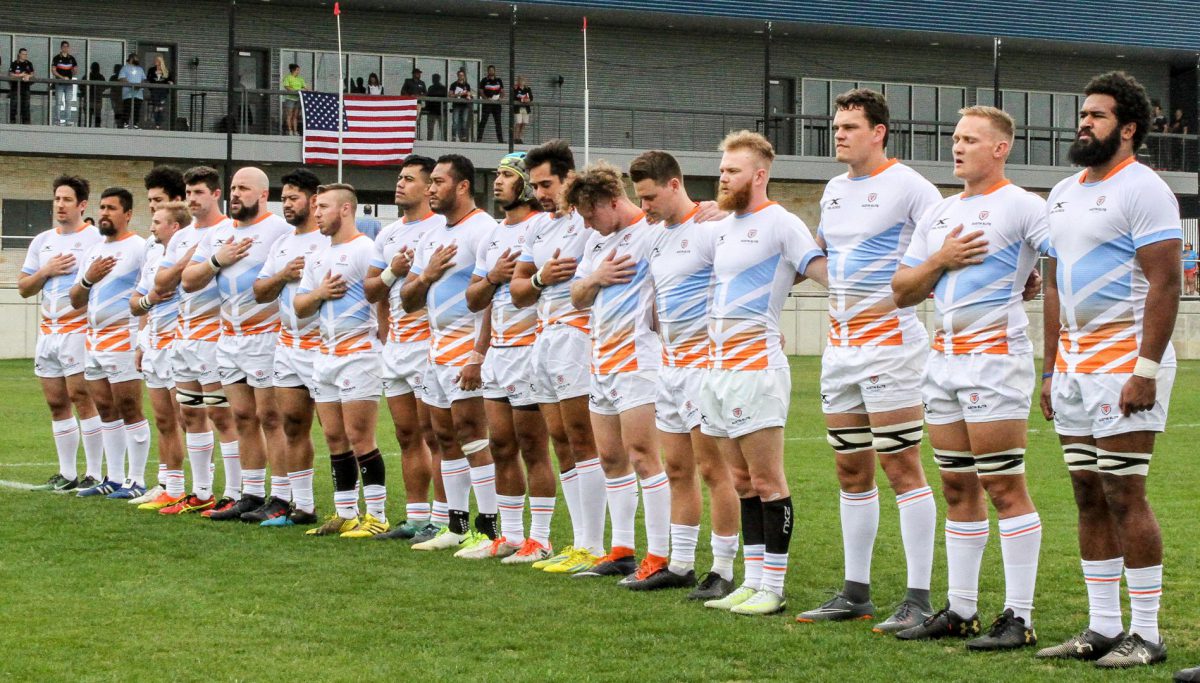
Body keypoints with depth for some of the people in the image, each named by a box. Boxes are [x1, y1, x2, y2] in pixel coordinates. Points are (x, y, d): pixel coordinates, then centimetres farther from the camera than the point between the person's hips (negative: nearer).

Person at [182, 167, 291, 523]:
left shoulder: (280, 230, -7)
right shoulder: (218, 235, 15)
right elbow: (188, 281, 11)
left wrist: (272, 310, -20)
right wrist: (217, 260, -4)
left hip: (265, 336, -7)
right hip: (228, 339, 7)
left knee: (269, 417, -6)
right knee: (243, 417, 9)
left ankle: (281, 498, -3)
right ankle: (251, 495, 15)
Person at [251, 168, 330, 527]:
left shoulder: (330, 240, -8)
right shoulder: (282, 245, 16)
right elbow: (260, 293, 13)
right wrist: (283, 274, -4)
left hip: (321, 345, -8)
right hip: (287, 345, 8)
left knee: (335, 432, -7)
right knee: (293, 426, 9)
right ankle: (302, 507, 17)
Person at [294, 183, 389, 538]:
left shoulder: (365, 249, -8)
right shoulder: (317, 257, 17)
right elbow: (299, 307, 16)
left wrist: (385, 343, -18)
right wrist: (320, 292, -3)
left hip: (359, 353, -8)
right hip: (326, 354, 8)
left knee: (359, 438, -8)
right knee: (334, 437, 8)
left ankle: (377, 516, -3)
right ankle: (345, 514, 14)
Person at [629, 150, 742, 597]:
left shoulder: (708, 230, -13)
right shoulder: (656, 234, 14)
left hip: (704, 359, -9)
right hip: (670, 363, 9)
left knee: (712, 468, -5)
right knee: (677, 468, 11)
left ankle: (723, 572, 0)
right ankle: (680, 565, 17)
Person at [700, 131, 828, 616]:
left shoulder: (780, 225, -7)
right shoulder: (722, 226, 17)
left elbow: (828, 274, -14)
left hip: (756, 367, -8)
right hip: (718, 368, 8)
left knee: (767, 481, -6)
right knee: (742, 481, 11)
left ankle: (772, 589, -3)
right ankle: (752, 581, 16)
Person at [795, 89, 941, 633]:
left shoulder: (905, 185, -8)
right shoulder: (834, 190, 15)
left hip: (889, 341, -8)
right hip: (840, 343, 8)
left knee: (901, 468, -8)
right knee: (851, 471, 11)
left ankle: (919, 599, -6)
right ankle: (855, 592, 18)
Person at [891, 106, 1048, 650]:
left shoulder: (1019, 206, -5)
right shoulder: (938, 214, 17)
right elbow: (901, 292, 14)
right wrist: (941, 260, 0)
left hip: (995, 356, -7)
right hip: (944, 359, 7)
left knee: (1004, 487, -7)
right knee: (958, 489, 9)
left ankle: (1019, 618, -4)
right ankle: (960, 610, 15)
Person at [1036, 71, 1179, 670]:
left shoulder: (1142, 190, -8)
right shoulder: (1063, 193, 17)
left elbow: (1164, 285, -14)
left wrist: (1146, 370, -20)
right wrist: (1049, 369, 17)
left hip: (1125, 363, -8)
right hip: (1074, 367, 8)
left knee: (1124, 497, -8)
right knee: (1088, 497, 8)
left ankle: (1146, 635, -2)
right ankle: (1101, 627, 14)